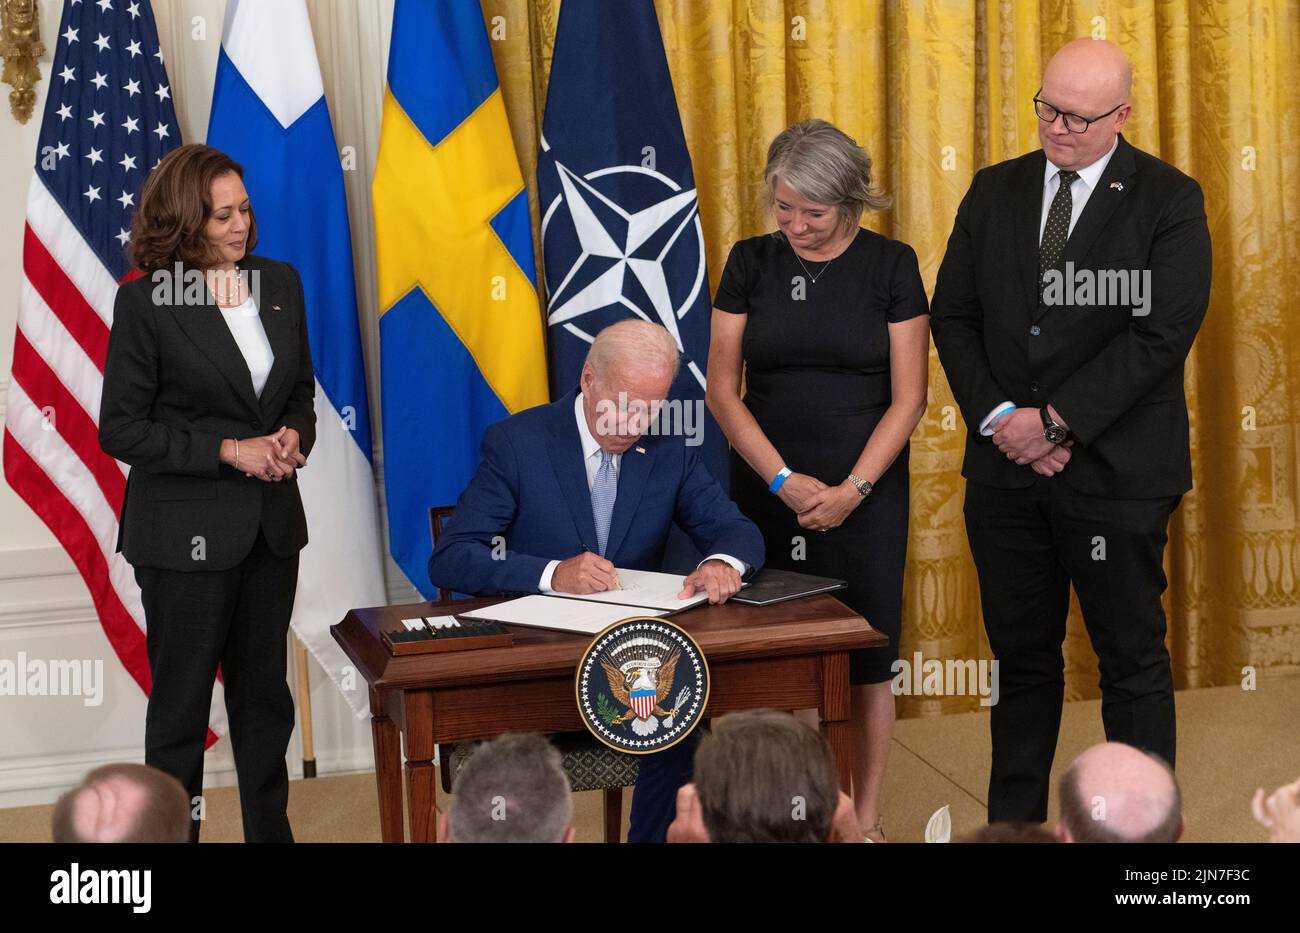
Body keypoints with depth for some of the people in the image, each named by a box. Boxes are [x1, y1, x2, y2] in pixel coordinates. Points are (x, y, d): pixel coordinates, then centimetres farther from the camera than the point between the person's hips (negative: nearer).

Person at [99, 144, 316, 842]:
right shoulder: (145, 300, -11)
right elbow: (120, 429, -10)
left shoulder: (280, 283, 4)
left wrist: (294, 437, -6)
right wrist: (230, 451, -16)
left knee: (265, 693, 14)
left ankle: (271, 830, 27)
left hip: (272, 524, 5)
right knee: (181, 704, 7)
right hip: (186, 533, -5)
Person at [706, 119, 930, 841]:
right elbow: (722, 388, 1)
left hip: (864, 491, -1)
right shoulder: (751, 262, 3)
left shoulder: (890, 265, -1)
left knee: (866, 653, 2)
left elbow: (908, 396, -3)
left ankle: (867, 817, 14)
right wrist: (786, 480, -9)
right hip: (766, 488, 1)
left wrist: (851, 490, -11)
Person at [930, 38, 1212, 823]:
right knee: (1021, 655, 13)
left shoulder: (1169, 200, -5)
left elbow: (1163, 335, -14)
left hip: (1116, 471, -4)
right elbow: (953, 312, 7)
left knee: (1133, 661, 5)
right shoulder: (995, 192, 8)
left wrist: (1056, 423, -16)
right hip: (1006, 466, 4)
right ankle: (1014, 817, 23)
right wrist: (997, 418, -8)